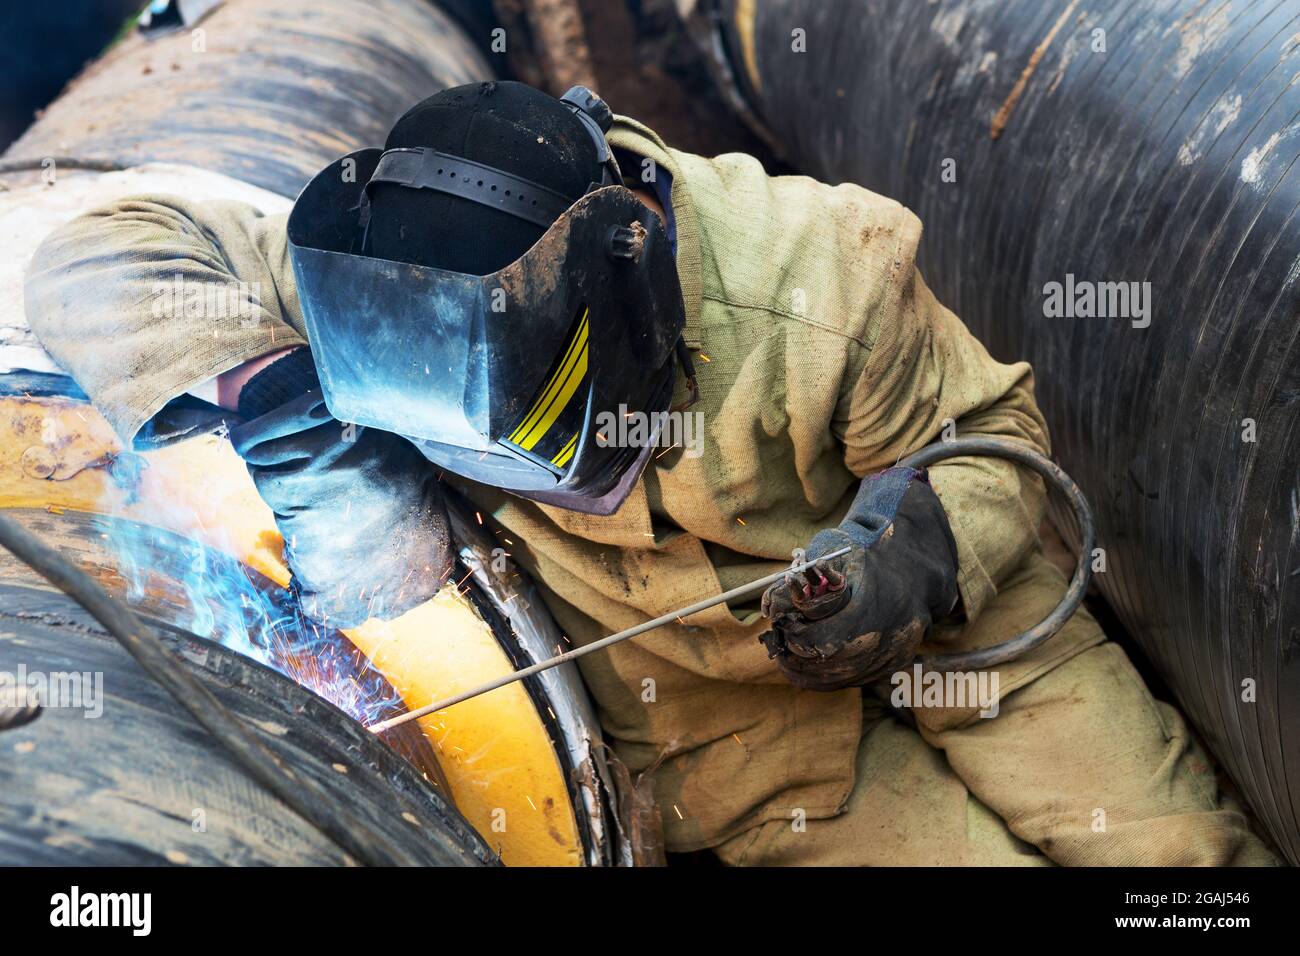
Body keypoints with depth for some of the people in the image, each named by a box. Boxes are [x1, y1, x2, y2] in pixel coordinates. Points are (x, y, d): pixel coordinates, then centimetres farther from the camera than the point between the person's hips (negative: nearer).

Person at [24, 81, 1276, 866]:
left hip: (935, 609, 0)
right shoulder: (408, 289, -20)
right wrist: (292, 421, -33)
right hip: (709, 697, 1)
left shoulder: (820, 279, -26)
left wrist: (922, 549, -31)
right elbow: (96, 264, -18)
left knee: (1165, 842, -10)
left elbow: (989, 434, -9)